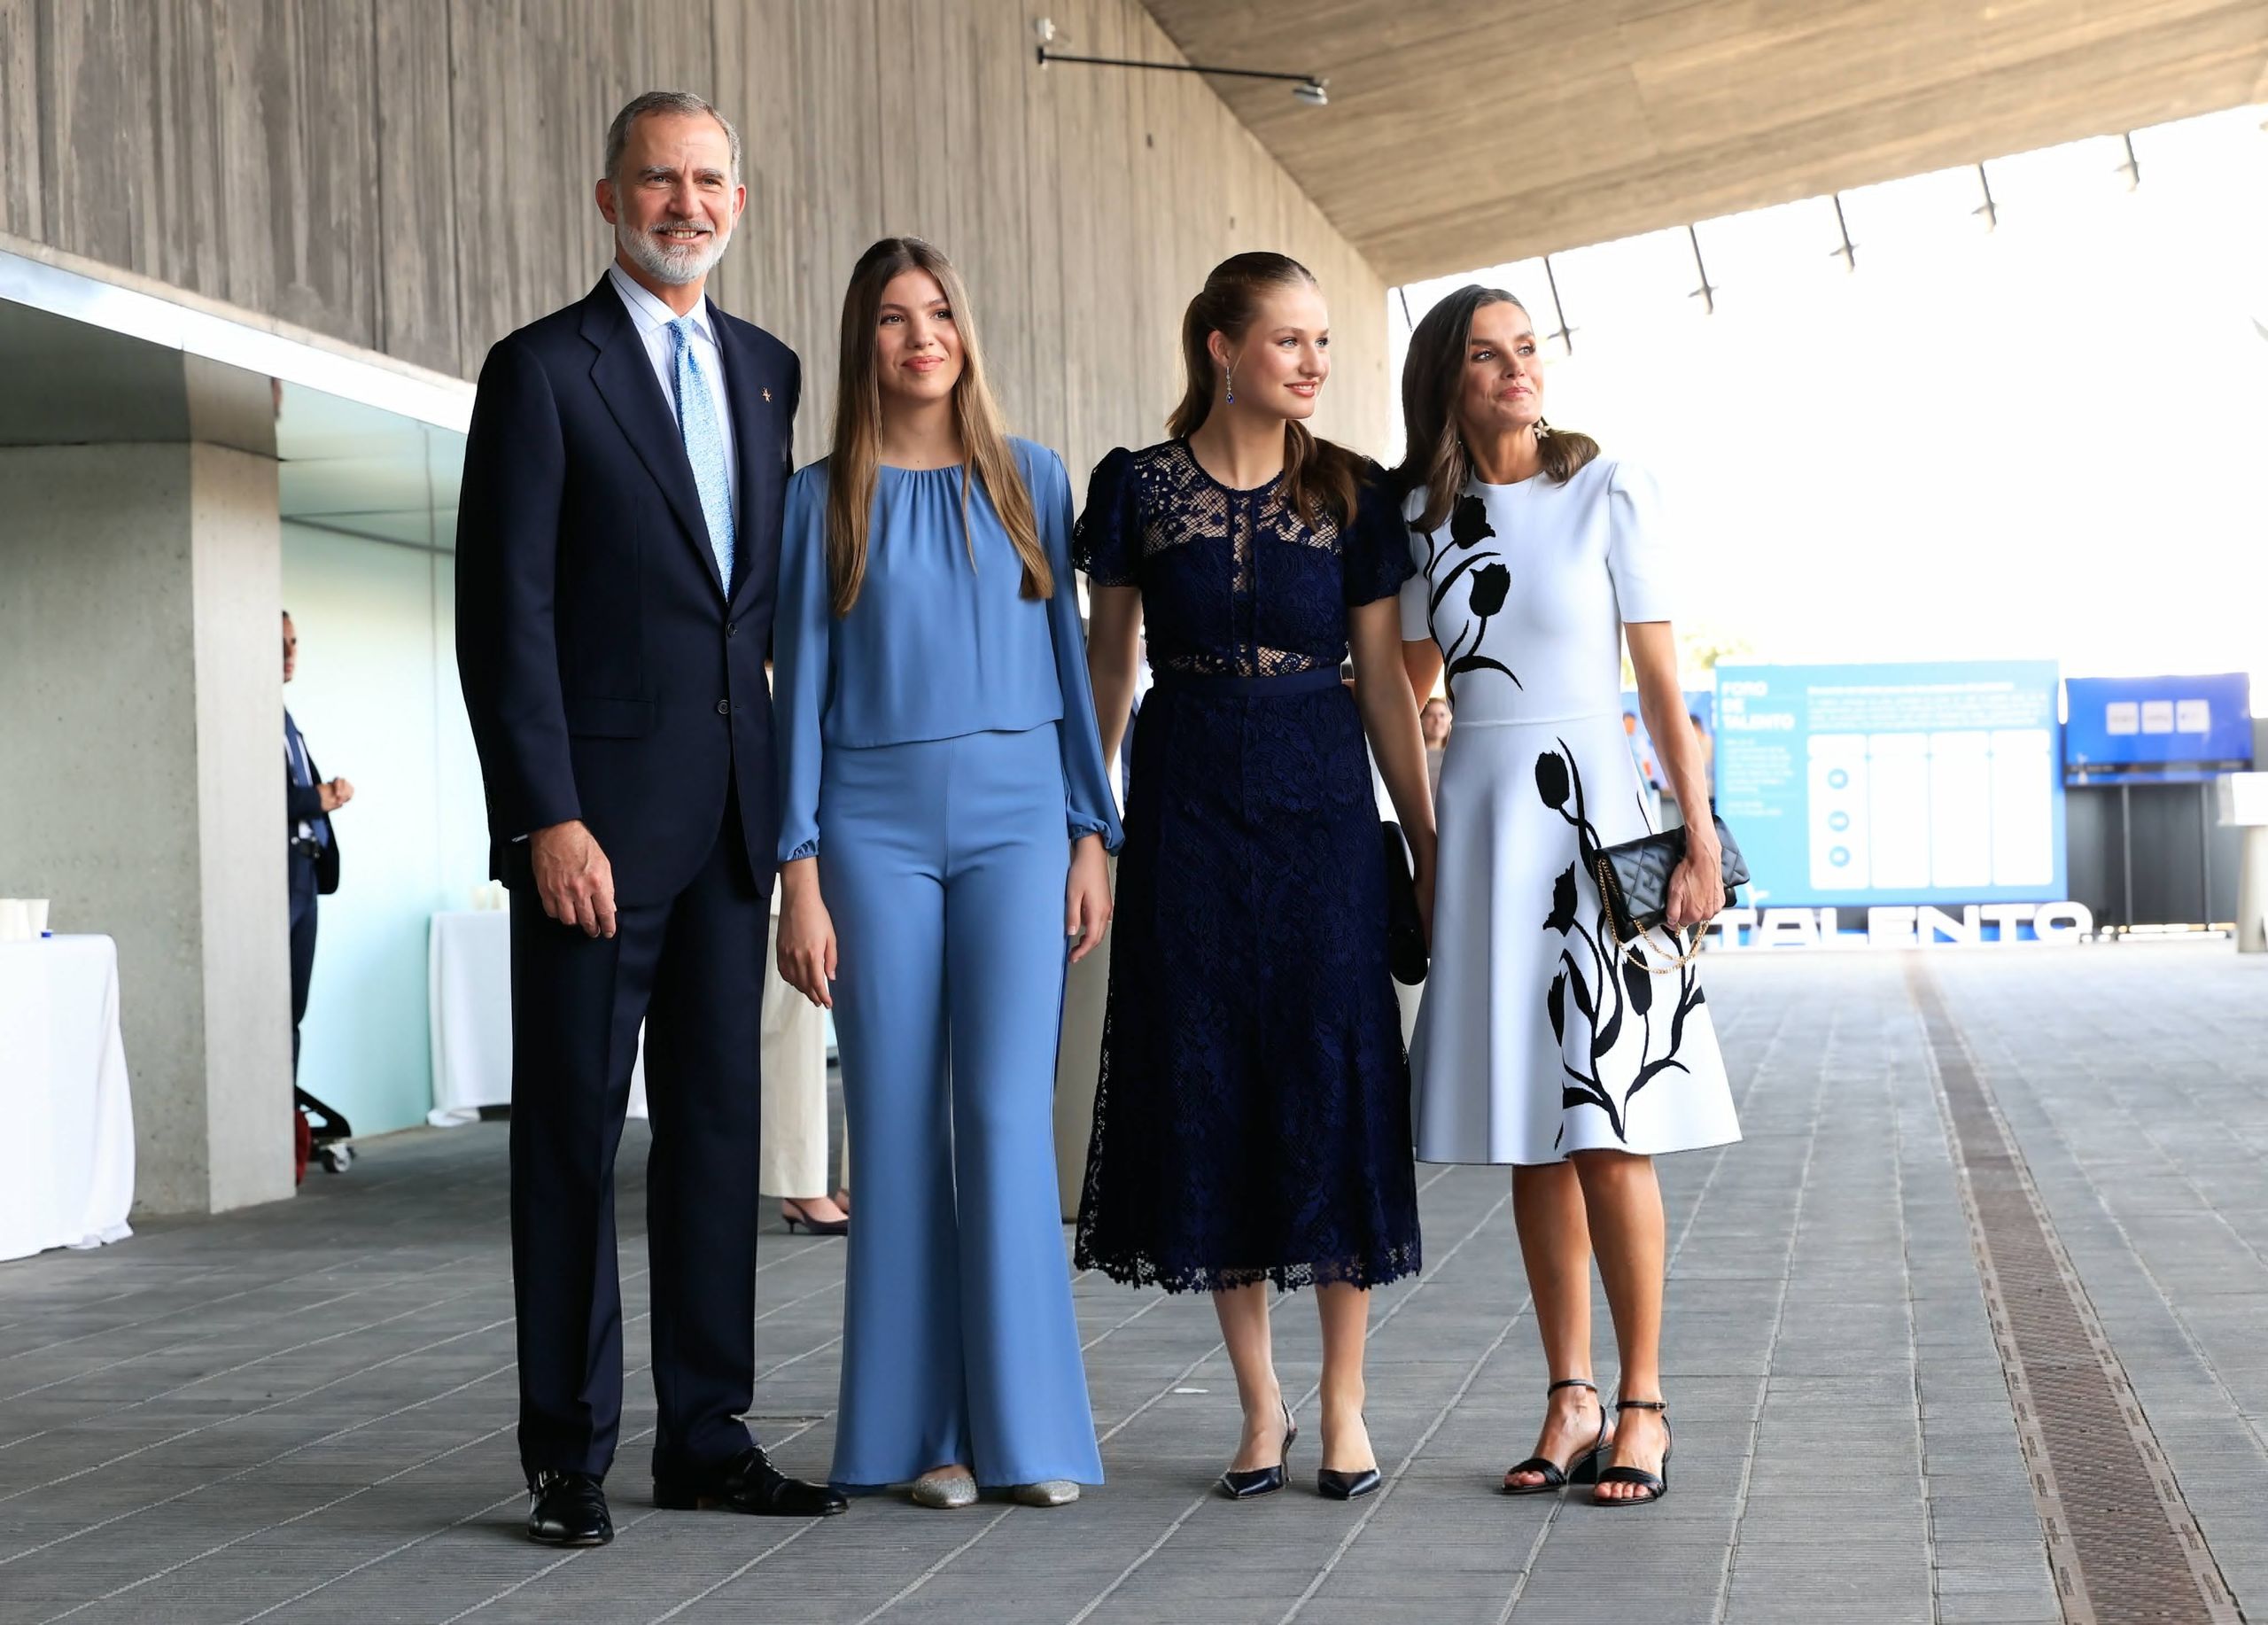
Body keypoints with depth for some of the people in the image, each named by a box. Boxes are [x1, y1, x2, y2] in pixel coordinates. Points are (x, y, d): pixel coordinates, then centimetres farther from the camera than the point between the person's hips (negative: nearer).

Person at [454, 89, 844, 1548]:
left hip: (734, 813, 5)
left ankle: (709, 1436, 16)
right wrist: (547, 817, -15)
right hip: (598, 814, -5)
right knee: (575, 1135, 1)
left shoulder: (769, 371, 14)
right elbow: (506, 612, -8)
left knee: (718, 1124, 9)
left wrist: (794, 792, 9)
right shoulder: (543, 371, -3)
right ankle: (570, 1455, 9)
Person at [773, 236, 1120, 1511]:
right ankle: (927, 1433, 6)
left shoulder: (1030, 479, 10)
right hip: (876, 825, 0)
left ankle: (1029, 1428, -2)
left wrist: (1093, 836, 4)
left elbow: (1068, 660, 11)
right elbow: (803, 683, 4)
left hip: (1016, 817, 0)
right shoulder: (826, 496, 7)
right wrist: (801, 872, -3)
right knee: (899, 1122, 0)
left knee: (1007, 1113, -8)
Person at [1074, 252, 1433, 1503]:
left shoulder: (1350, 495, 3)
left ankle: (1343, 1403, 8)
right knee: (1210, 1093, 2)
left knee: (1335, 1084, -2)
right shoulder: (1138, 488, 1)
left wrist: (1430, 845, 3)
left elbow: (1384, 682, 5)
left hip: (1320, 804, 0)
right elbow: (1108, 663, 8)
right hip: (1188, 812, 0)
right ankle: (1258, 1403, 14)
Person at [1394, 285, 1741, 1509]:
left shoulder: (1610, 491, -1)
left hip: (1590, 810, -4)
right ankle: (1571, 1399, 12)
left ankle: (1642, 1405, 1)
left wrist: (1698, 832, -7)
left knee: (1607, 1128, -7)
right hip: (1476, 814, 4)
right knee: (1528, 1134, 5)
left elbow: (1660, 674, -2)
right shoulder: (1425, 516, 9)